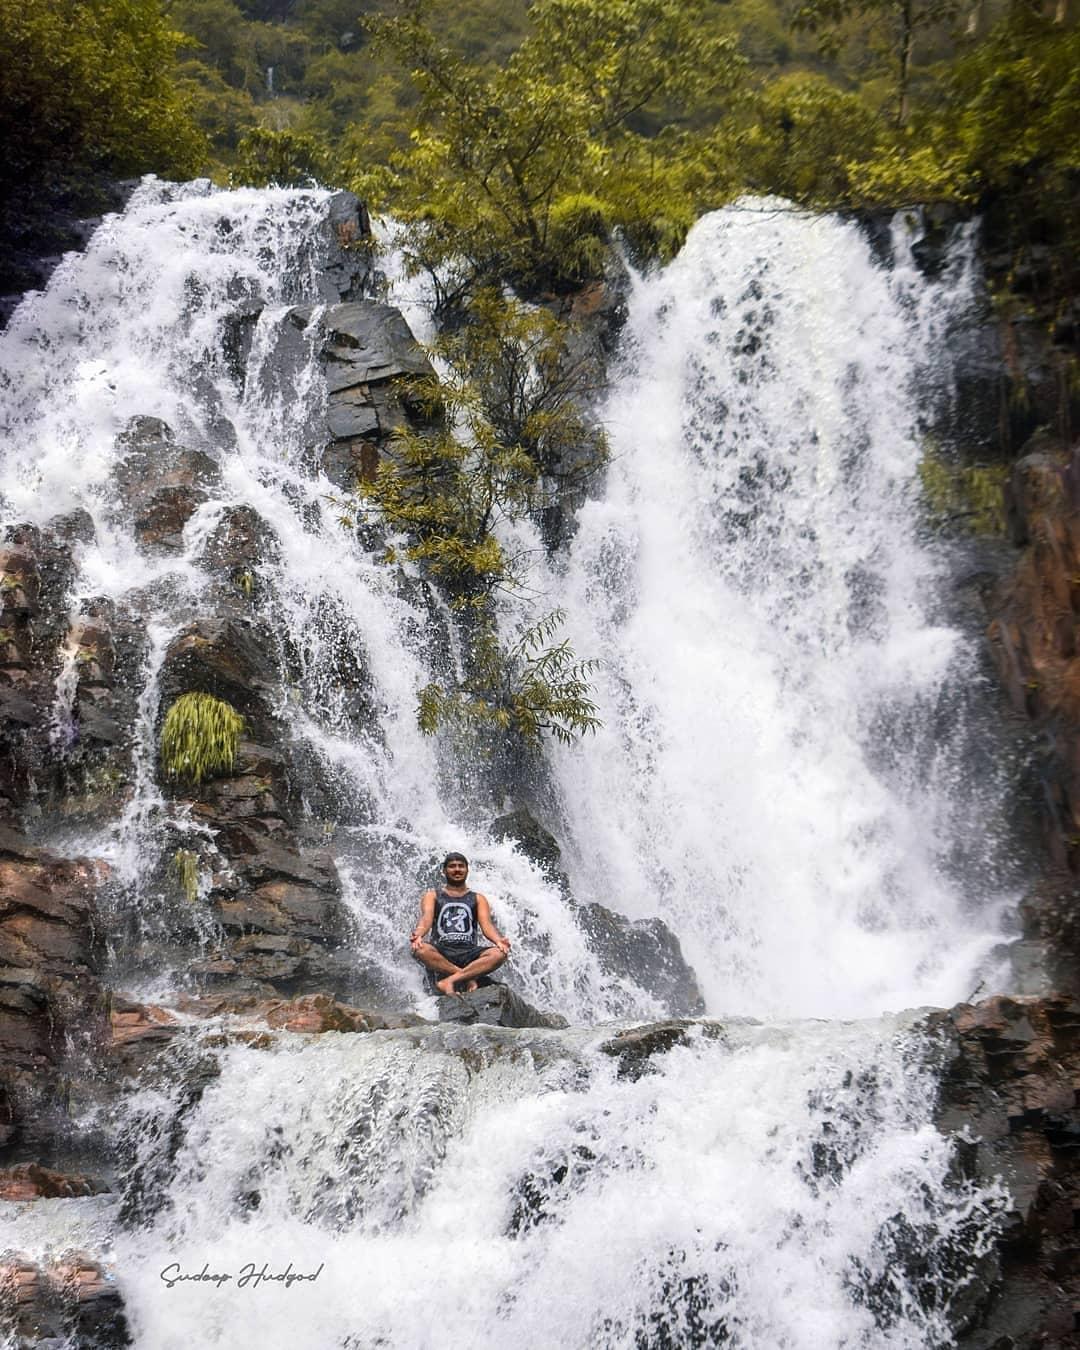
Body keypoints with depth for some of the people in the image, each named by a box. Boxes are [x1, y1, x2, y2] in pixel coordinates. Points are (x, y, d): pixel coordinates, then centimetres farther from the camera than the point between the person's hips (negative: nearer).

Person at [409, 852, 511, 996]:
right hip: (441, 952, -1)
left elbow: (486, 924, 4)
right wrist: (418, 934, -28)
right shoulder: (432, 896, 17)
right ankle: (469, 978, -28)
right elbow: (426, 919, -3)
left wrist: (499, 940, -20)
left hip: (469, 952, 1)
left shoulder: (478, 898, 20)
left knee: (499, 953, -29)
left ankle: (449, 980, -31)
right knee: (419, 949, -35)